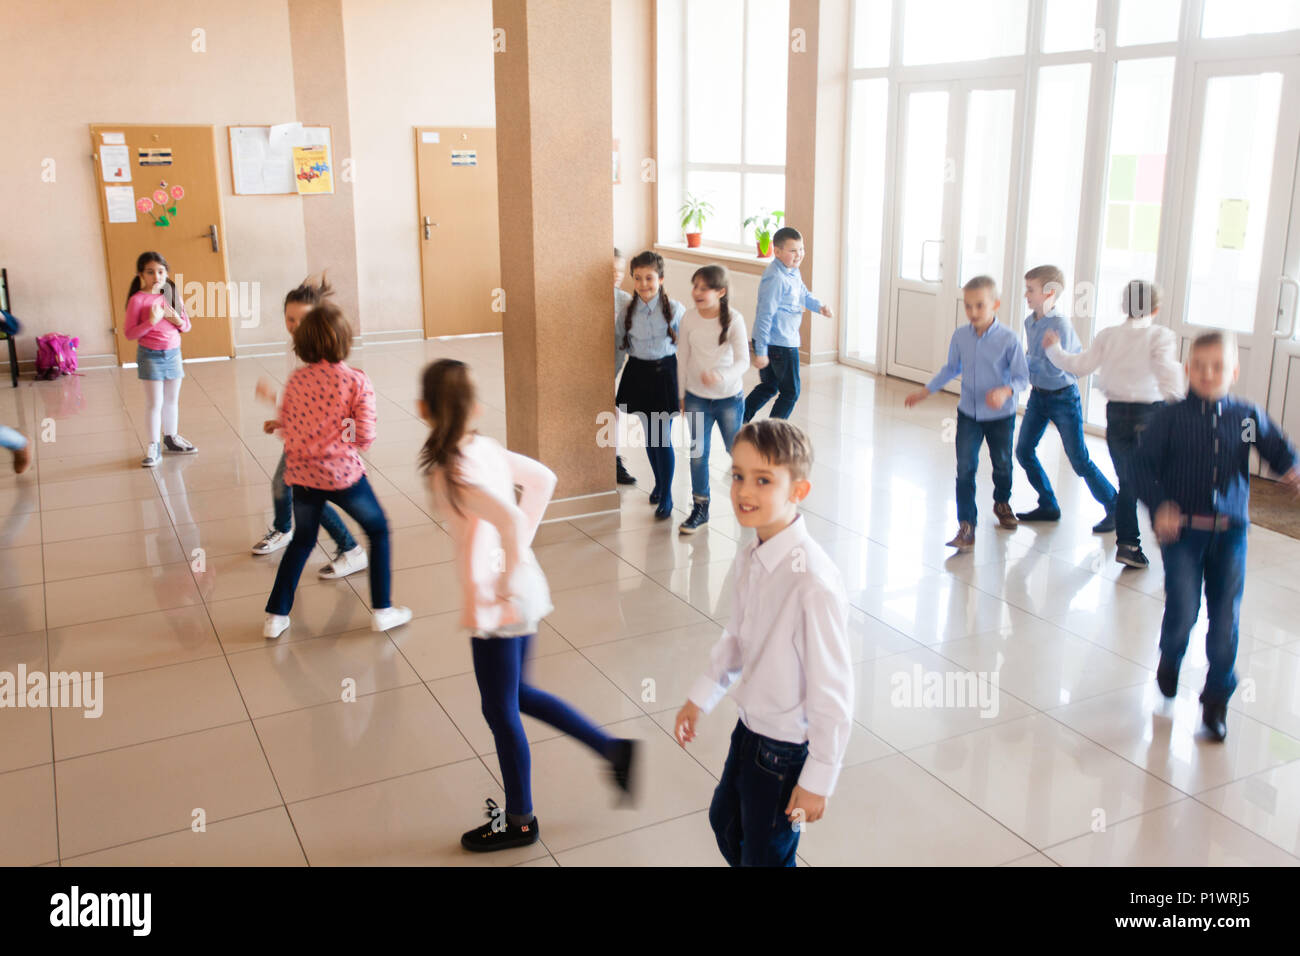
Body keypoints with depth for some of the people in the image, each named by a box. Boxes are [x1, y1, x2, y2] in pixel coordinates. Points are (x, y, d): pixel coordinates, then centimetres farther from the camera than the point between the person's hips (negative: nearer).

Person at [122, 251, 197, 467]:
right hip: (150, 355, -5)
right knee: (154, 402, -3)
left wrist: (178, 320, -11)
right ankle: (154, 447, 5)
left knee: (172, 400, 15)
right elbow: (129, 333, -12)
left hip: (173, 352, 5)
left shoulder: (172, 295, 4)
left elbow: (187, 326, 10)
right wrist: (151, 322, -24)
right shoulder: (137, 299, -11)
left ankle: (170, 439, 29)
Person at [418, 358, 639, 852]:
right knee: (516, 695, 25)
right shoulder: (485, 447, 2)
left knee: (501, 710, 10)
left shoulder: (451, 470, -22)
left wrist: (506, 584, -21)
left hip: (497, 605, -9)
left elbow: (510, 519, -35)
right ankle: (614, 749, 30)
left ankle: (519, 821, 29)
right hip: (521, 588, 9)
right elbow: (542, 478, 14)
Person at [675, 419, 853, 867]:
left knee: (766, 854, 13)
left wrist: (817, 780, -18)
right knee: (724, 821, 29)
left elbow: (833, 688, -25)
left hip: (787, 747, -8)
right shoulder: (748, 560, -6)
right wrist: (699, 698, 18)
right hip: (749, 729, 8)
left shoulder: (814, 582, -31)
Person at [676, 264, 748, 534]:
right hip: (696, 398, 2)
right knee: (698, 453, 4)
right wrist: (682, 395, 7)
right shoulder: (689, 319, -5)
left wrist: (721, 377, -36)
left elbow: (743, 360, -17)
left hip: (729, 397, -2)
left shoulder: (733, 319, -14)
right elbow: (682, 358, 4)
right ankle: (700, 507, 16)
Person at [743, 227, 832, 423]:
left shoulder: (793, 271, 8)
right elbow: (764, 315, -24)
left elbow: (803, 294, 24)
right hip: (781, 344, -10)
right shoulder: (775, 278, -23)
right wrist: (760, 352, -24)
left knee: (768, 387, 21)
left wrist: (820, 306, 2)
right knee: (790, 392, 5)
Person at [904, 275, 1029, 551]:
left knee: (1002, 464, 19)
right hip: (968, 413, 2)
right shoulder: (960, 336, -6)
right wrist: (925, 391, 12)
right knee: (965, 468, -8)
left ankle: (1002, 503, 48)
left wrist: (1005, 391, -33)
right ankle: (966, 527, -4)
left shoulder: (1009, 339, -18)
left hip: (1000, 416, -2)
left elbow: (1022, 377, -13)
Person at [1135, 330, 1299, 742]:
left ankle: (1216, 697, 22)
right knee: (1183, 608, -8)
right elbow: (1145, 467, -6)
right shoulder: (1170, 418, -5)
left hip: (1230, 532, 2)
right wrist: (1160, 505, -21)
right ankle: (1170, 659, 27)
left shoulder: (1248, 416, 2)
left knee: (1225, 617, 4)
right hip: (1182, 528, -2)